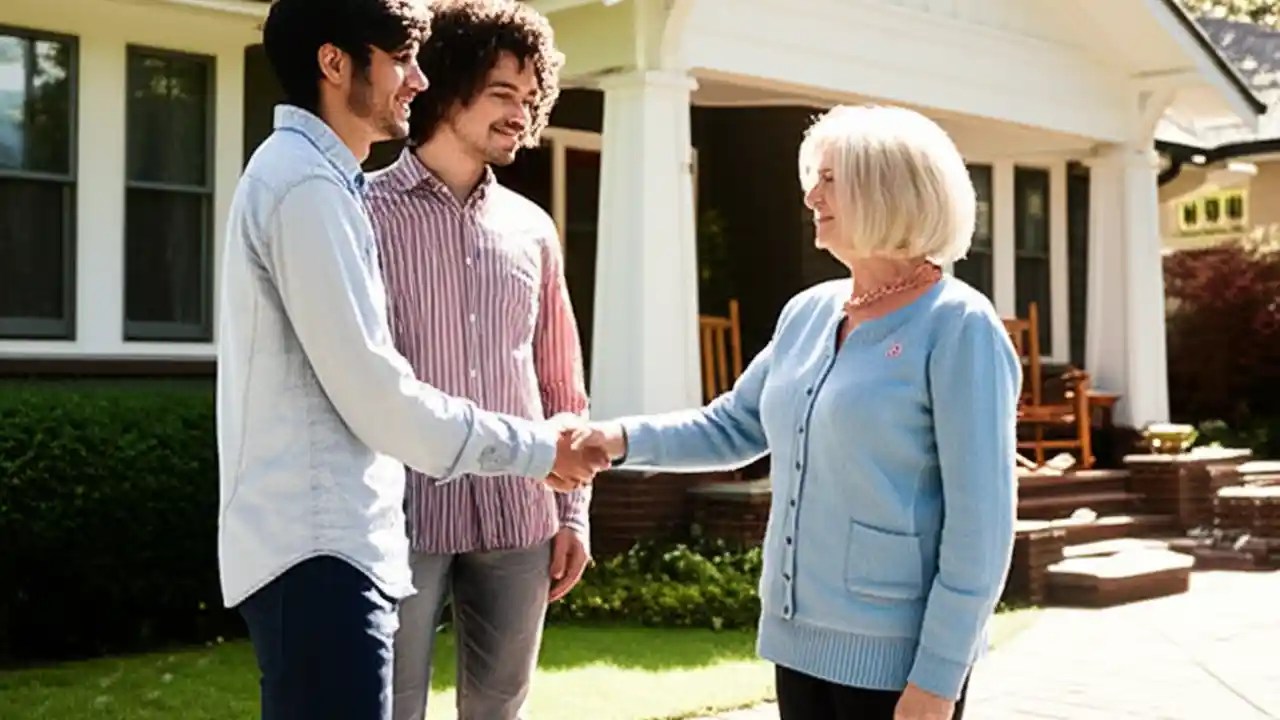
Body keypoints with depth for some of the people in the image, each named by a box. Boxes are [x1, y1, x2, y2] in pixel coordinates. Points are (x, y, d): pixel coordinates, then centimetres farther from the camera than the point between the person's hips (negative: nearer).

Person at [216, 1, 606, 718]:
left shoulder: (303, 174, 17)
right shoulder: (307, 184, -14)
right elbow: (374, 396, -18)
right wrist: (535, 448, -8)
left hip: (325, 540, 10)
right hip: (319, 549, -10)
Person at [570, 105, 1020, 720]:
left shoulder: (957, 328, -12)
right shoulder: (808, 313, 8)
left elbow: (981, 520, -15)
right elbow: (734, 425, 16)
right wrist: (624, 438, -1)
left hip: (895, 655, -7)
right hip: (800, 638, 7)